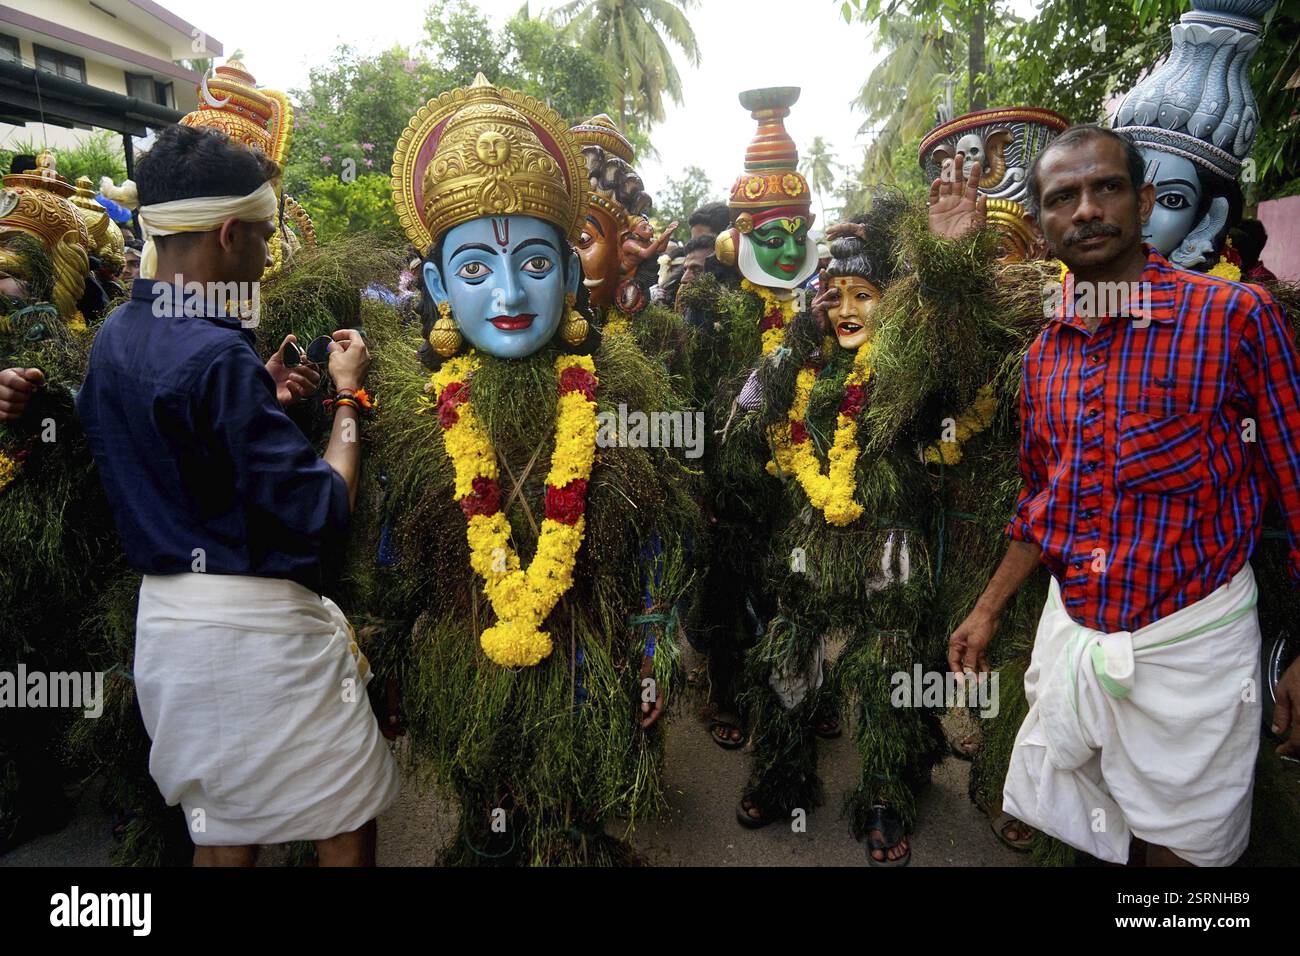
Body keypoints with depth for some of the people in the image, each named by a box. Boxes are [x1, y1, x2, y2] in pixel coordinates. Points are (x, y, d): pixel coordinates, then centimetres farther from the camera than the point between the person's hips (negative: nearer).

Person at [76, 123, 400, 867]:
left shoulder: (115, 338, 8)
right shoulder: (217, 354, -20)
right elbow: (320, 517, -21)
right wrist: (350, 396, -9)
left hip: (165, 614, 9)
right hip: (255, 625, -9)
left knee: (222, 834, 21)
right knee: (347, 828, 9)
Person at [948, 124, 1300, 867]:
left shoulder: (1236, 317, -10)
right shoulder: (1045, 355, 5)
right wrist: (989, 611, 11)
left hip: (1189, 641, -4)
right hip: (1071, 634, 5)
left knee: (1178, 846, 12)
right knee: (1067, 821, 18)